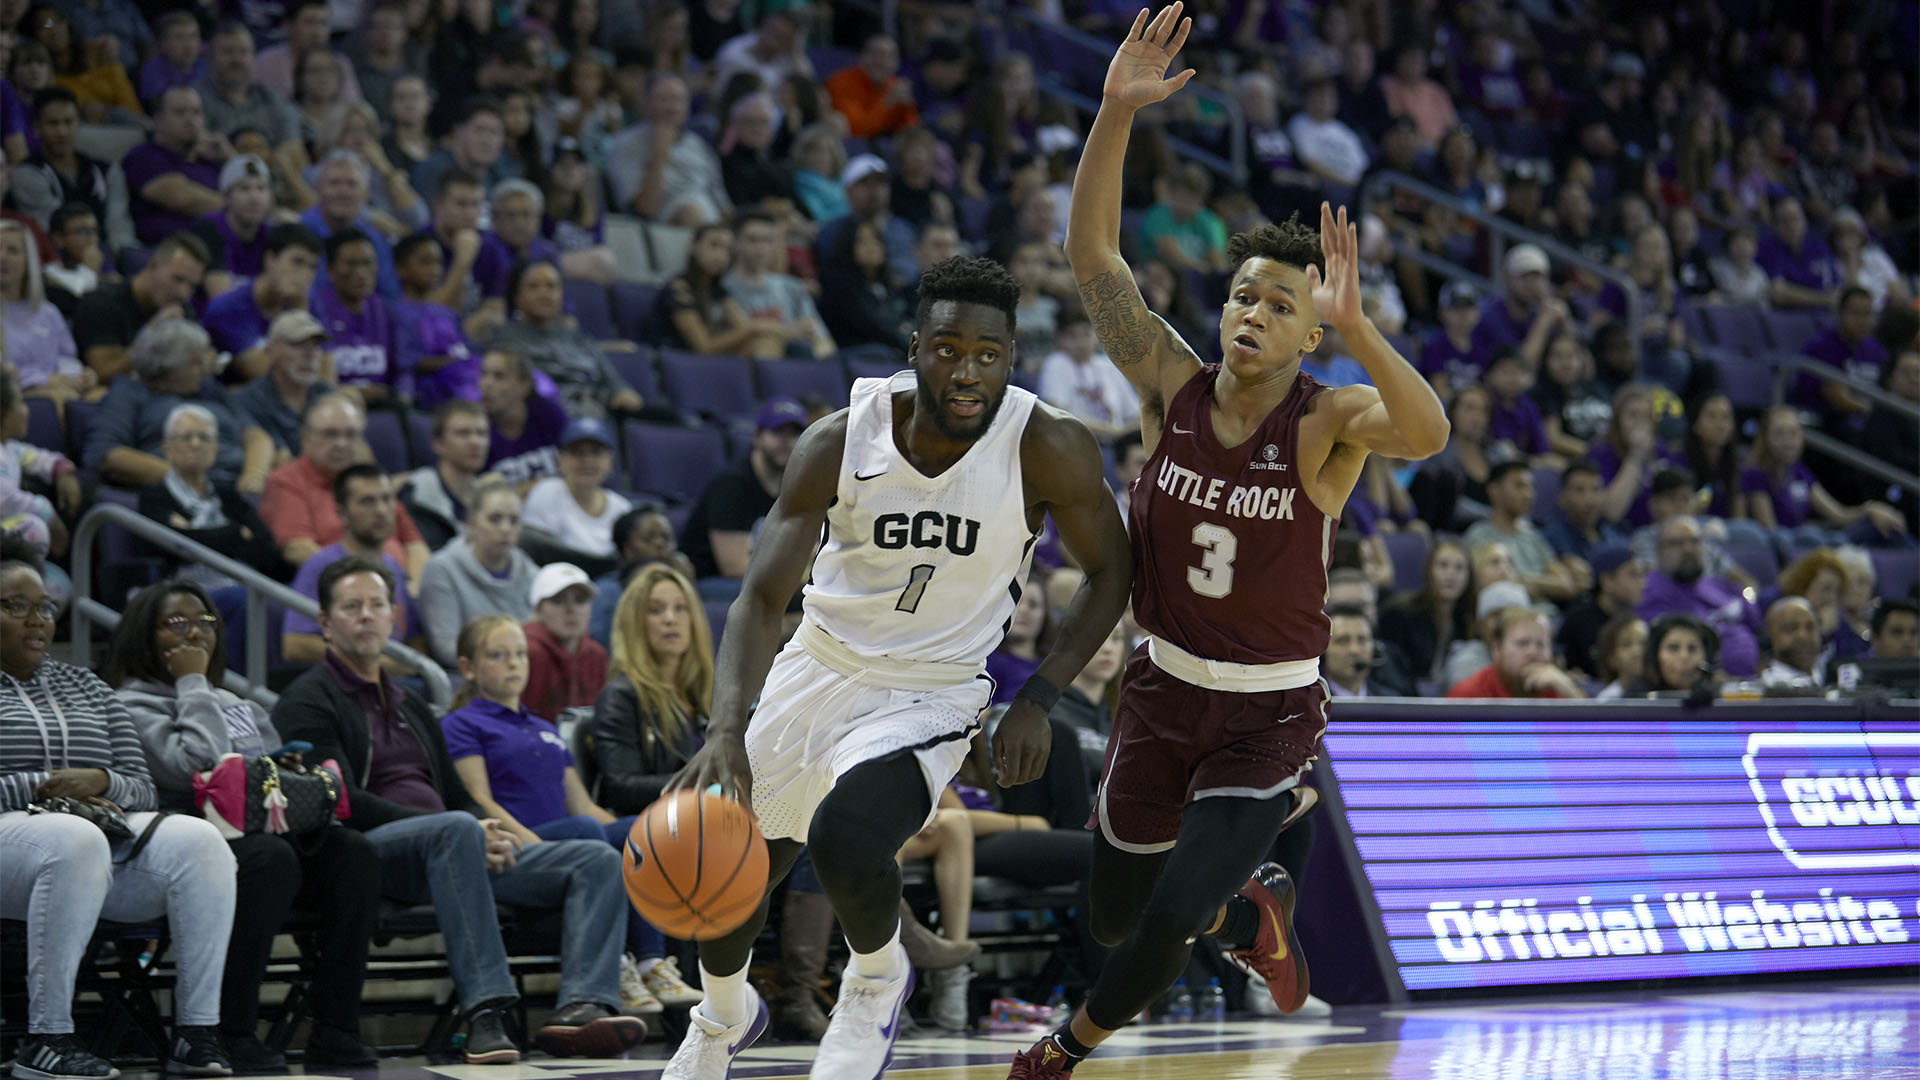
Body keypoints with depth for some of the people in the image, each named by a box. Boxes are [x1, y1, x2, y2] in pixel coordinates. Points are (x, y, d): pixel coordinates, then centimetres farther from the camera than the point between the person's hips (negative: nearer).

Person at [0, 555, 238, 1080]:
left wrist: (101, 782, -5)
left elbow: (143, 789, 18)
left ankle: (196, 1030, -28)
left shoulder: (84, 687, 26)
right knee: (77, 841, -41)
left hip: (101, 826, 5)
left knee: (198, 840, -25)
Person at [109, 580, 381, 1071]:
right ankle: (232, 1033, -32)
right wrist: (193, 683, -1)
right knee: (271, 857, -38)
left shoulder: (238, 704, 31)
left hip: (265, 826, 7)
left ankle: (335, 1031, -25)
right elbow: (198, 764, -12)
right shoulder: (134, 704, 5)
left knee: (353, 852, -22)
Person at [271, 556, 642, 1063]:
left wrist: (489, 837, 0)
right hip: (367, 851, -8)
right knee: (457, 830, -40)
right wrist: (470, 830, -15)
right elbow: (345, 803, -9)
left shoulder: (410, 706, 30)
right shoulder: (309, 699, 4)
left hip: (447, 851, 8)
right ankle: (484, 1013, -49)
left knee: (597, 860, -9)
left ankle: (582, 1008, -34)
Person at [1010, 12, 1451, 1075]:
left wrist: (1353, 322, -54)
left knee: (1169, 921, -12)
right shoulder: (1173, 388, -8)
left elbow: (1428, 433, -40)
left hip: (1270, 717, -4)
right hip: (1164, 690, 4)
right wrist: (1117, 111, -27)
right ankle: (1251, 914, 47)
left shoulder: (1328, 421, -17)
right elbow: (1090, 252, -15)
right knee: (1115, 917, 14)